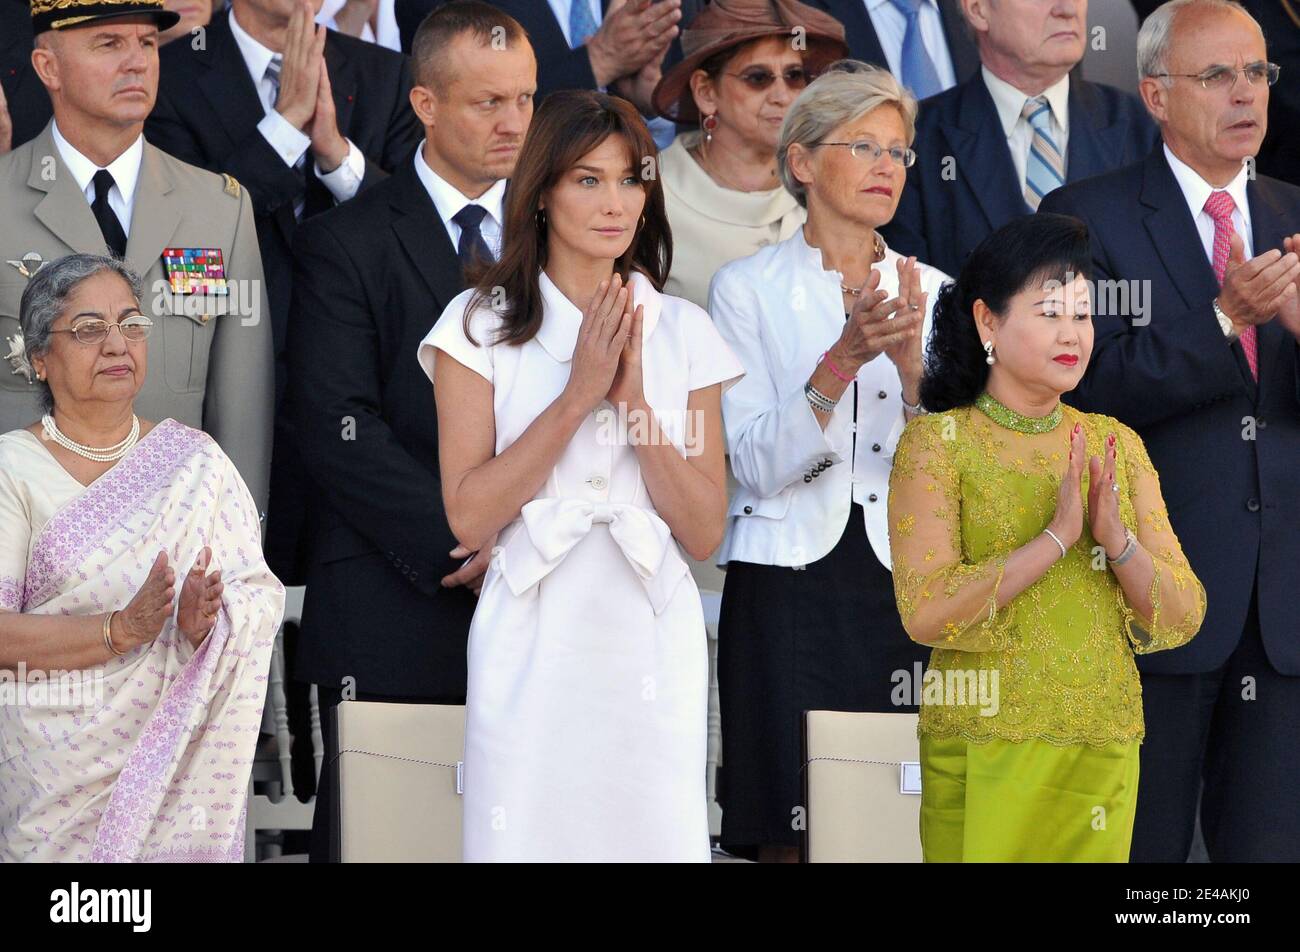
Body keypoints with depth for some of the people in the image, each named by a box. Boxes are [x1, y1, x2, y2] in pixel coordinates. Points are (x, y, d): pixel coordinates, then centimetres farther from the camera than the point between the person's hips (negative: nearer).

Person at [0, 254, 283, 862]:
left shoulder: (194, 459, 8)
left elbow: (263, 593, 2)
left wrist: (206, 621, -20)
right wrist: (121, 630, -22)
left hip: (180, 757, 2)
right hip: (57, 762, -2)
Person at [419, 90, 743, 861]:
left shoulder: (683, 332, 6)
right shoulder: (481, 325, 0)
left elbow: (704, 533, 0)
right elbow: (469, 516, -10)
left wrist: (635, 400, -11)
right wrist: (579, 394, -14)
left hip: (650, 645, 2)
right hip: (532, 645, -2)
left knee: (654, 836, 3)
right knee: (528, 837, 2)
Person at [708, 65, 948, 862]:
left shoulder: (932, 292, 11)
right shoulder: (748, 289, 2)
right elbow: (758, 466, -8)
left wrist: (911, 364, -16)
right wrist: (841, 361, -21)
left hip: (905, 582, 2)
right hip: (791, 585, -2)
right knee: (791, 832, -5)